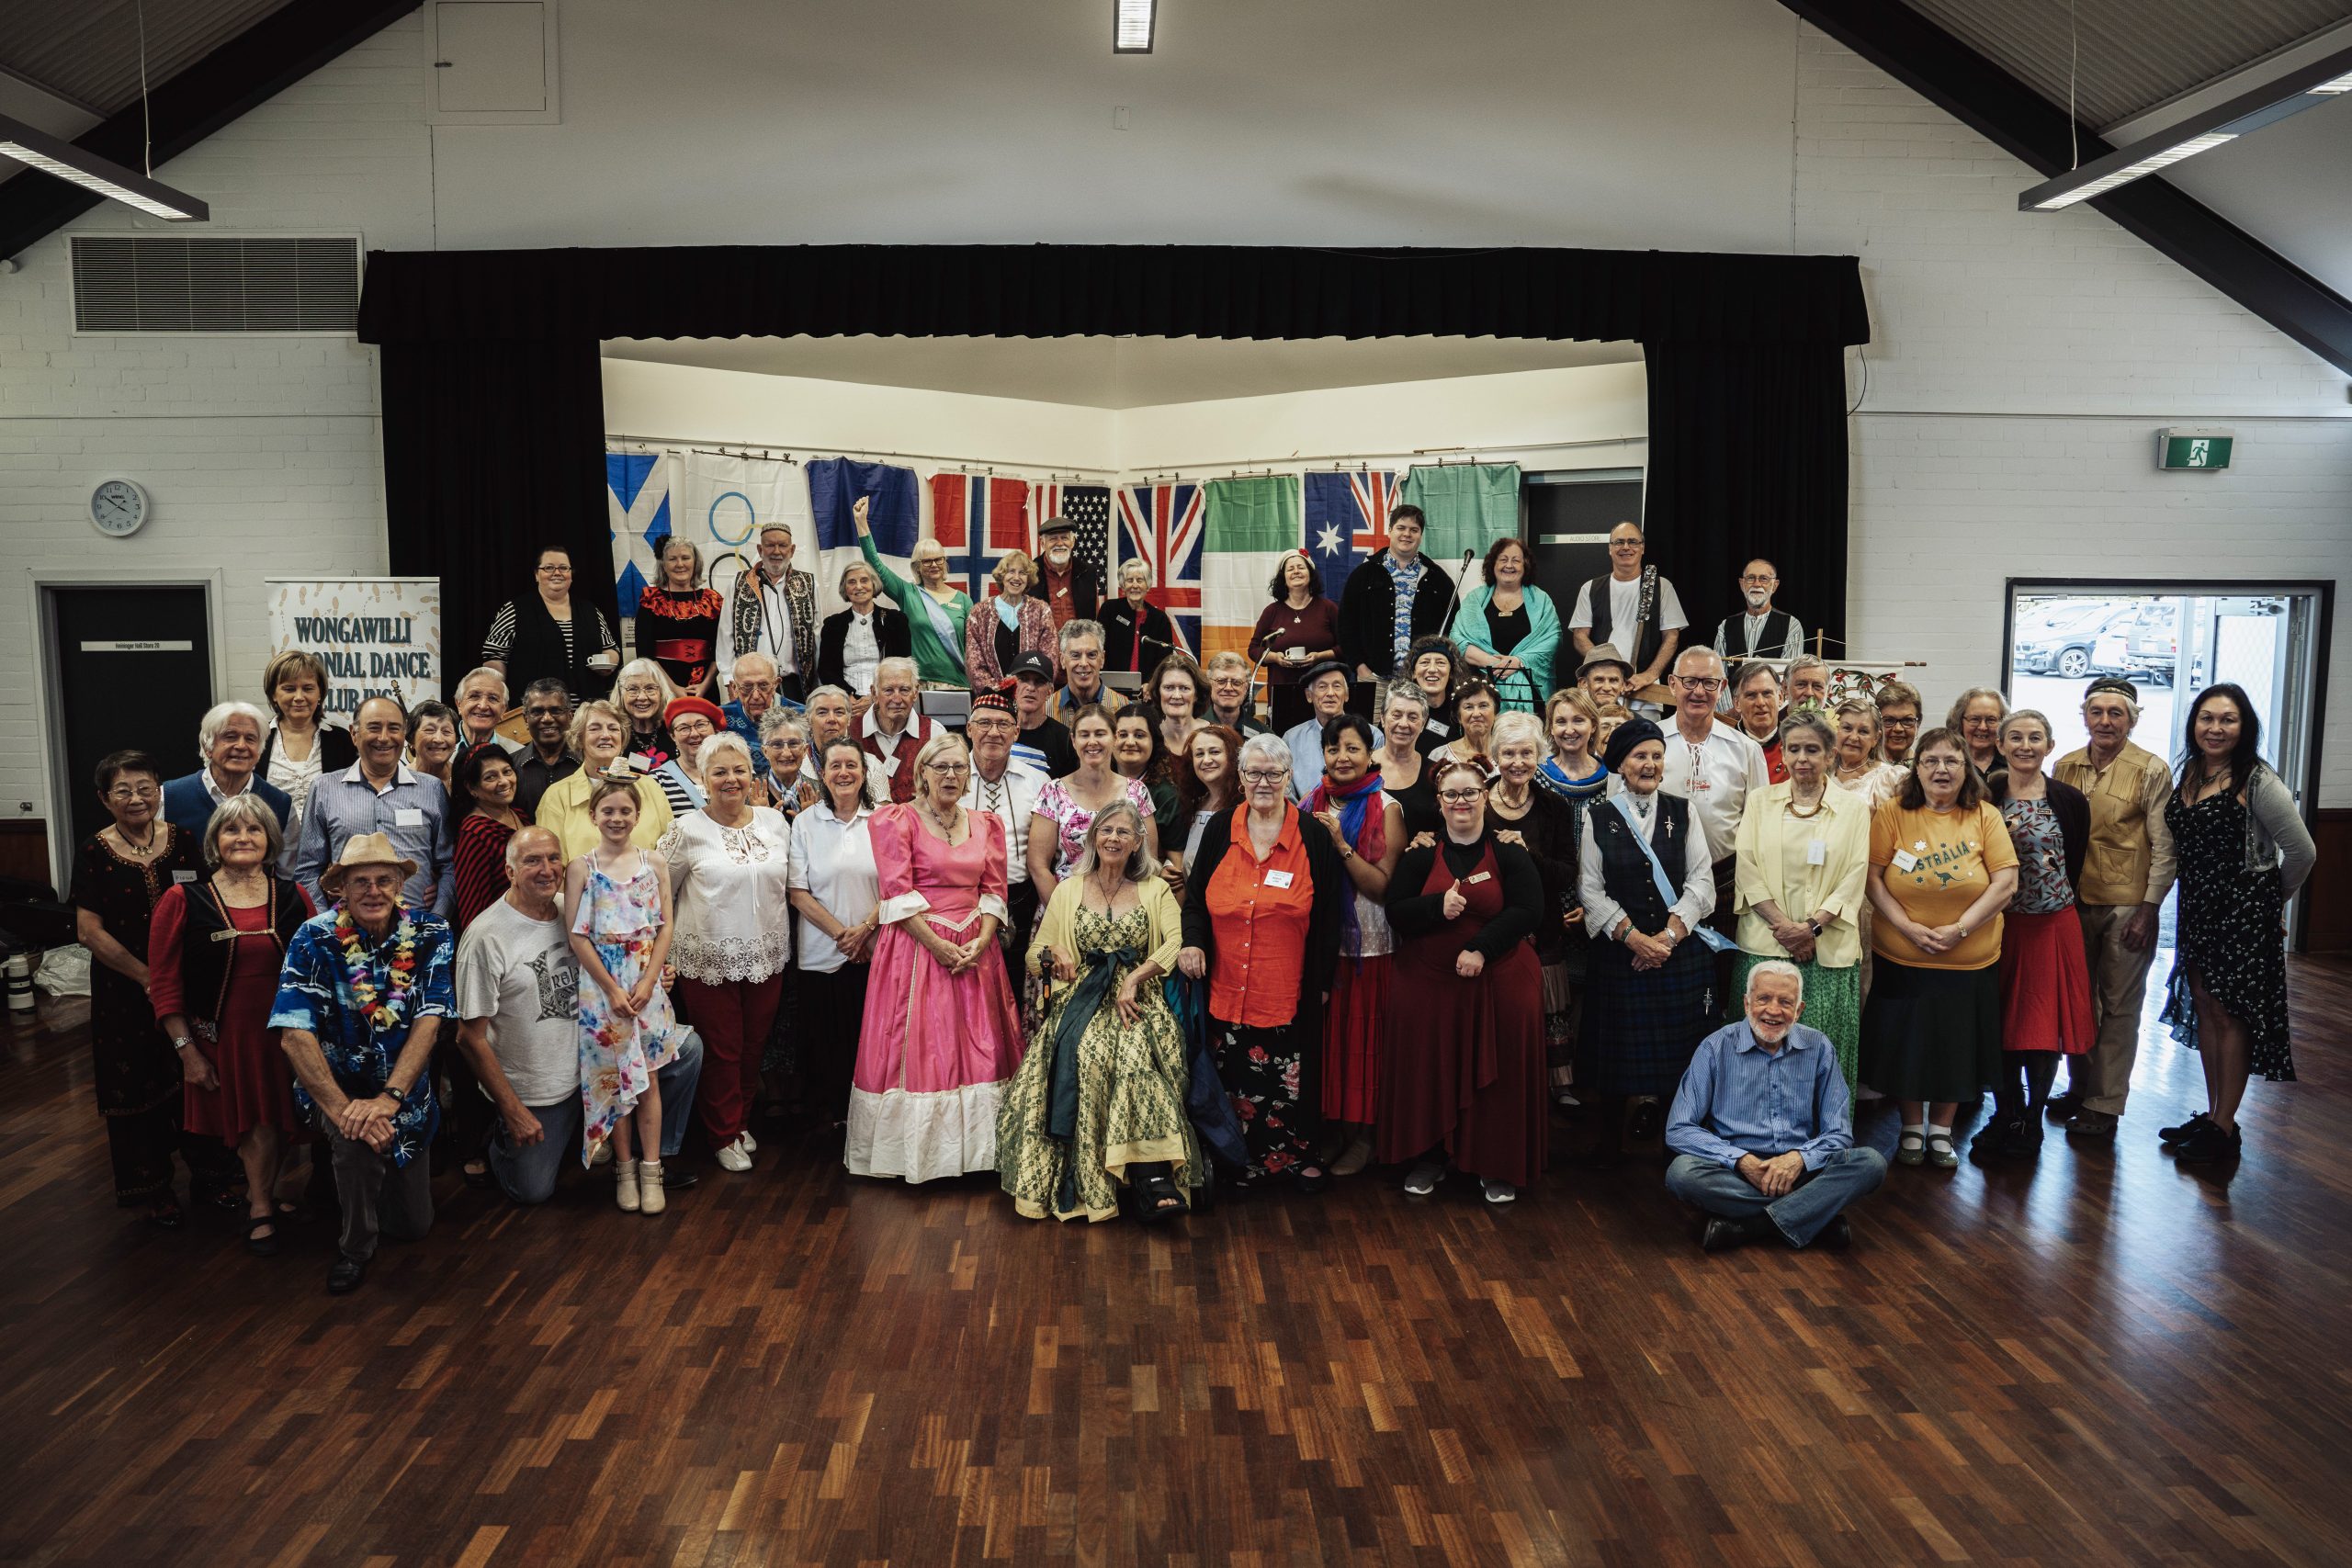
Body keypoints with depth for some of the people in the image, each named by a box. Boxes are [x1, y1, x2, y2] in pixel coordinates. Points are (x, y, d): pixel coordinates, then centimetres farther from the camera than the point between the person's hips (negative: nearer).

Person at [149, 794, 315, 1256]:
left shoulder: (292, 897, 3)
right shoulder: (183, 900, -4)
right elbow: (164, 982, -4)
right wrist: (186, 1049, -8)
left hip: (283, 1034, 2)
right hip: (221, 1037, -2)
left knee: (278, 1123, 7)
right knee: (256, 1125, -1)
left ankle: (260, 1199, 32)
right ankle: (261, 1206, 24)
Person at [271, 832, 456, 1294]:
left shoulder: (430, 934, -13)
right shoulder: (315, 939, -17)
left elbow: (429, 1022, -20)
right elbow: (294, 1034, -25)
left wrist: (388, 1098, -32)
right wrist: (341, 1108, -35)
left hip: (407, 1092, 3)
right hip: (335, 1085, -2)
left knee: (413, 1224, 10)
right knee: (359, 1138, -36)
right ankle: (355, 1249, -9)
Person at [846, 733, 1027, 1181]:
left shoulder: (985, 825, 11)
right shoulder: (897, 820, -3)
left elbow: (994, 892, 7)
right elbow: (898, 894, -10)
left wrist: (980, 942, -9)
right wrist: (939, 946, -16)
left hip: (975, 949, 4)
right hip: (916, 947, -4)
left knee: (978, 1047, 5)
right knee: (917, 1045, -2)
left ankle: (974, 1147, 14)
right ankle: (915, 1150, 7)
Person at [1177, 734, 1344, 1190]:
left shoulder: (1315, 838, -1)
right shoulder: (1220, 831, 5)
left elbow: (1327, 915, 1)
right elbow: (1195, 896, 12)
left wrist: (1323, 981, -1)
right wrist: (1193, 941, -6)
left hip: (1289, 992, -2)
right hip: (1228, 986, 2)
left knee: (1289, 1078, 1)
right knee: (1234, 1078, 6)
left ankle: (1297, 1154, 21)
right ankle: (1246, 1159, 21)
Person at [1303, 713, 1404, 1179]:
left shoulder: (1386, 809, -6)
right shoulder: (1309, 804, 7)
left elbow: (1385, 887, -13)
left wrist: (1341, 845, -20)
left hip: (1368, 943, -4)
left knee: (1363, 1036, 3)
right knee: (1324, 1035, 9)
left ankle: (1362, 1135, 16)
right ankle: (1331, 1128, 22)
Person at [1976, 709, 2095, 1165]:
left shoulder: (2070, 800, -3)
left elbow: (2074, 866, 1)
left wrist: (2050, 902, 0)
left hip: (2051, 926, -1)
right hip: (1997, 925, 1)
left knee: (2044, 1025, 4)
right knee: (2001, 1025, 7)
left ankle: (2032, 1122, 19)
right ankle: (2007, 1117, 22)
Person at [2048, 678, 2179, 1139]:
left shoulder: (2151, 770, -7)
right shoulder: (2065, 767, 5)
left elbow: (2164, 847, -7)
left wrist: (2149, 908, -12)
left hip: (2127, 906, -4)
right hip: (2073, 902, 4)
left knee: (2119, 1006, 3)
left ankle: (2104, 1105, 10)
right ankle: (2080, 1087, 28)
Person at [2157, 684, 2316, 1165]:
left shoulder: (2258, 781, -14)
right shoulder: (2189, 775, 6)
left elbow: (2302, 853, -10)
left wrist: (2271, 899, 3)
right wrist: (2197, 896, 11)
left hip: (2244, 912, -7)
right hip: (2197, 908, 7)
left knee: (2230, 1015, -1)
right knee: (2204, 1009, 12)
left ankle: (2225, 1129, 8)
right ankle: (2212, 1116, 23)